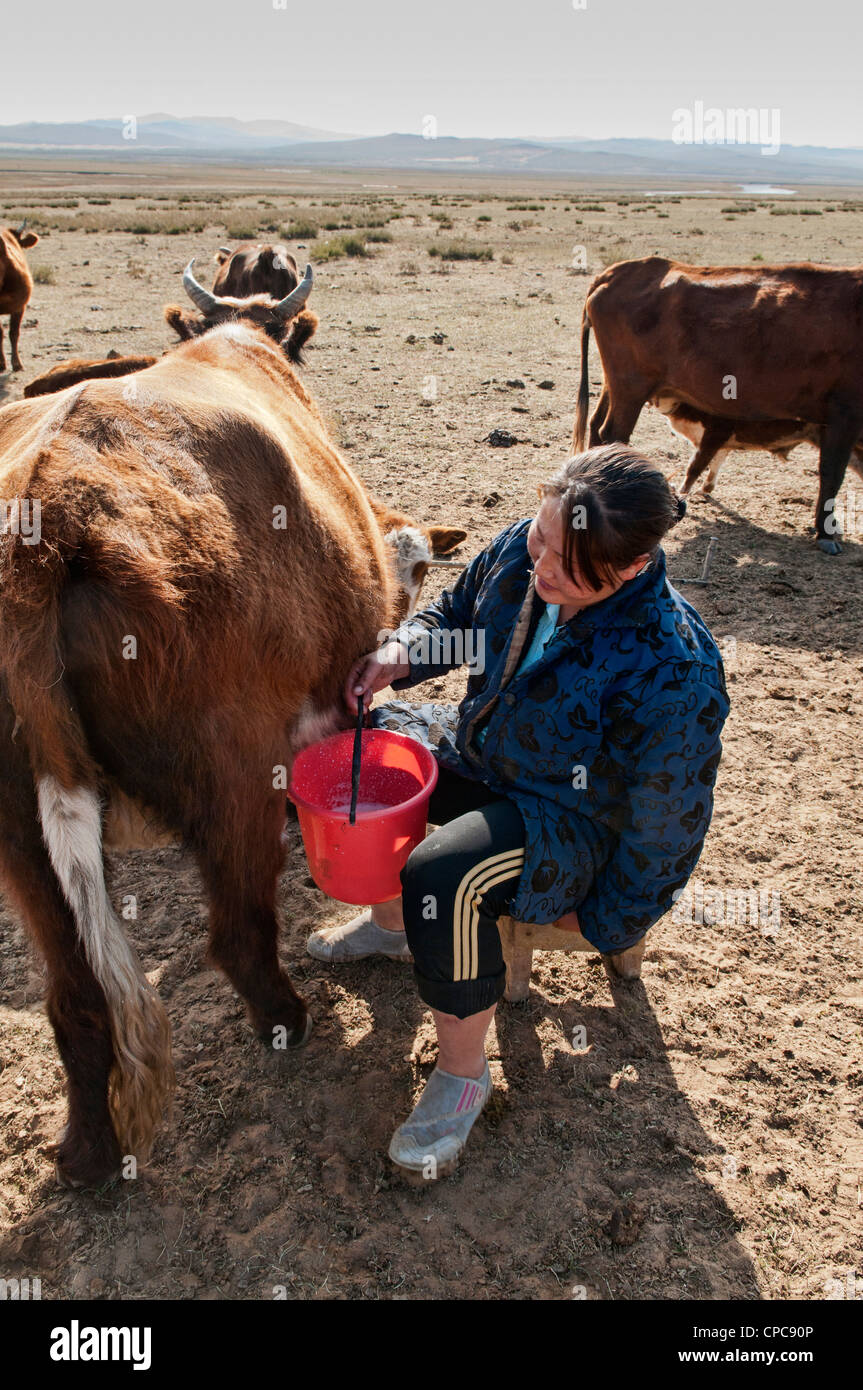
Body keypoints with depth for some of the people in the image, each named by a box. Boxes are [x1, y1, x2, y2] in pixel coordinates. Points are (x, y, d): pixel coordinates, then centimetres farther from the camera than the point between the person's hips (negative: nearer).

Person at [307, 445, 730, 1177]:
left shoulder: (673, 673, -32)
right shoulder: (522, 550, -14)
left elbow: (669, 823, -19)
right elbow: (453, 614, 7)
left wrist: (604, 922, -7)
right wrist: (401, 654, -15)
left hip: (576, 820, -7)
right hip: (483, 765, 7)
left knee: (442, 876, -33)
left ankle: (463, 1074, -7)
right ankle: (389, 923, 27)